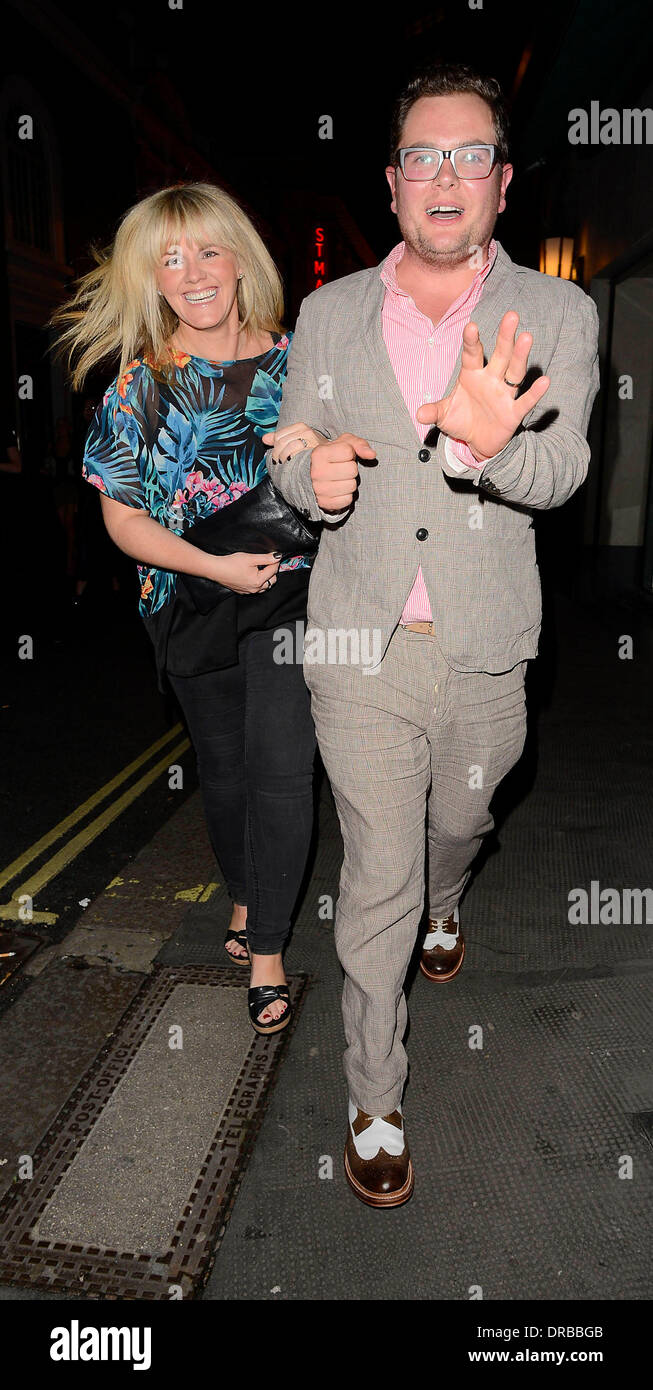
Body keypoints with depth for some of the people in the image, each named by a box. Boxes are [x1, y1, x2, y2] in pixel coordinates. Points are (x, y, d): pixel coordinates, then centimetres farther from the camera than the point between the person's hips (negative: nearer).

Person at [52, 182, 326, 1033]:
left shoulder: (293, 361, 0)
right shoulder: (141, 381, -2)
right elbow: (122, 517, -1)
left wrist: (318, 453, -17)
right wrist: (216, 567, -14)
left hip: (291, 590, -1)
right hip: (191, 602, 1)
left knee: (281, 766, -11)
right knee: (223, 770, 13)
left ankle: (266, 950, 7)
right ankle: (244, 895, 40)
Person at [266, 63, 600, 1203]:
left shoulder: (556, 316, -2)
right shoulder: (329, 314, 4)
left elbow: (559, 468, -16)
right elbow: (290, 456, 7)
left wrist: (492, 443, -40)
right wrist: (314, 473, -19)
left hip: (486, 649, 1)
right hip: (362, 644, 0)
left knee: (458, 823, 23)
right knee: (375, 879, 3)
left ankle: (442, 905, 61)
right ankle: (375, 1099, 23)